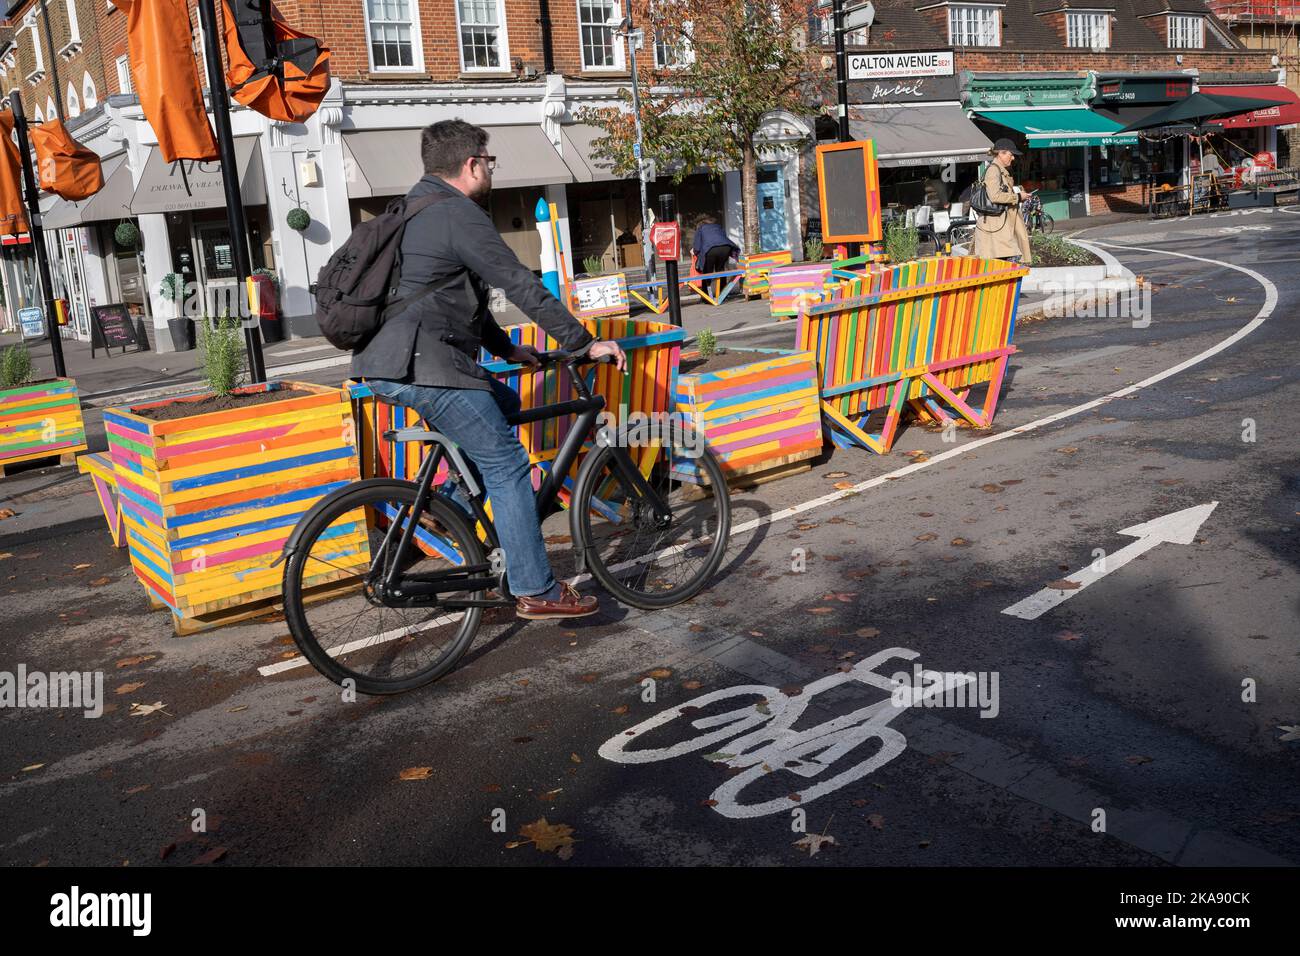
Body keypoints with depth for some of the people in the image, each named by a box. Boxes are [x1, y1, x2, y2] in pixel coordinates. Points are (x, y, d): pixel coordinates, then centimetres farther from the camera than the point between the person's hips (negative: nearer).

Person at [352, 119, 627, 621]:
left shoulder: (417, 208, 21)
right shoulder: (458, 214, -11)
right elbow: (523, 286, -13)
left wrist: (506, 348, 26)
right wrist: (585, 343, -7)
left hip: (389, 363, 10)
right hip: (422, 367, -10)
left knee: (505, 403, 24)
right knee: (507, 466, -4)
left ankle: (454, 511, 21)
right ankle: (536, 592, 0)